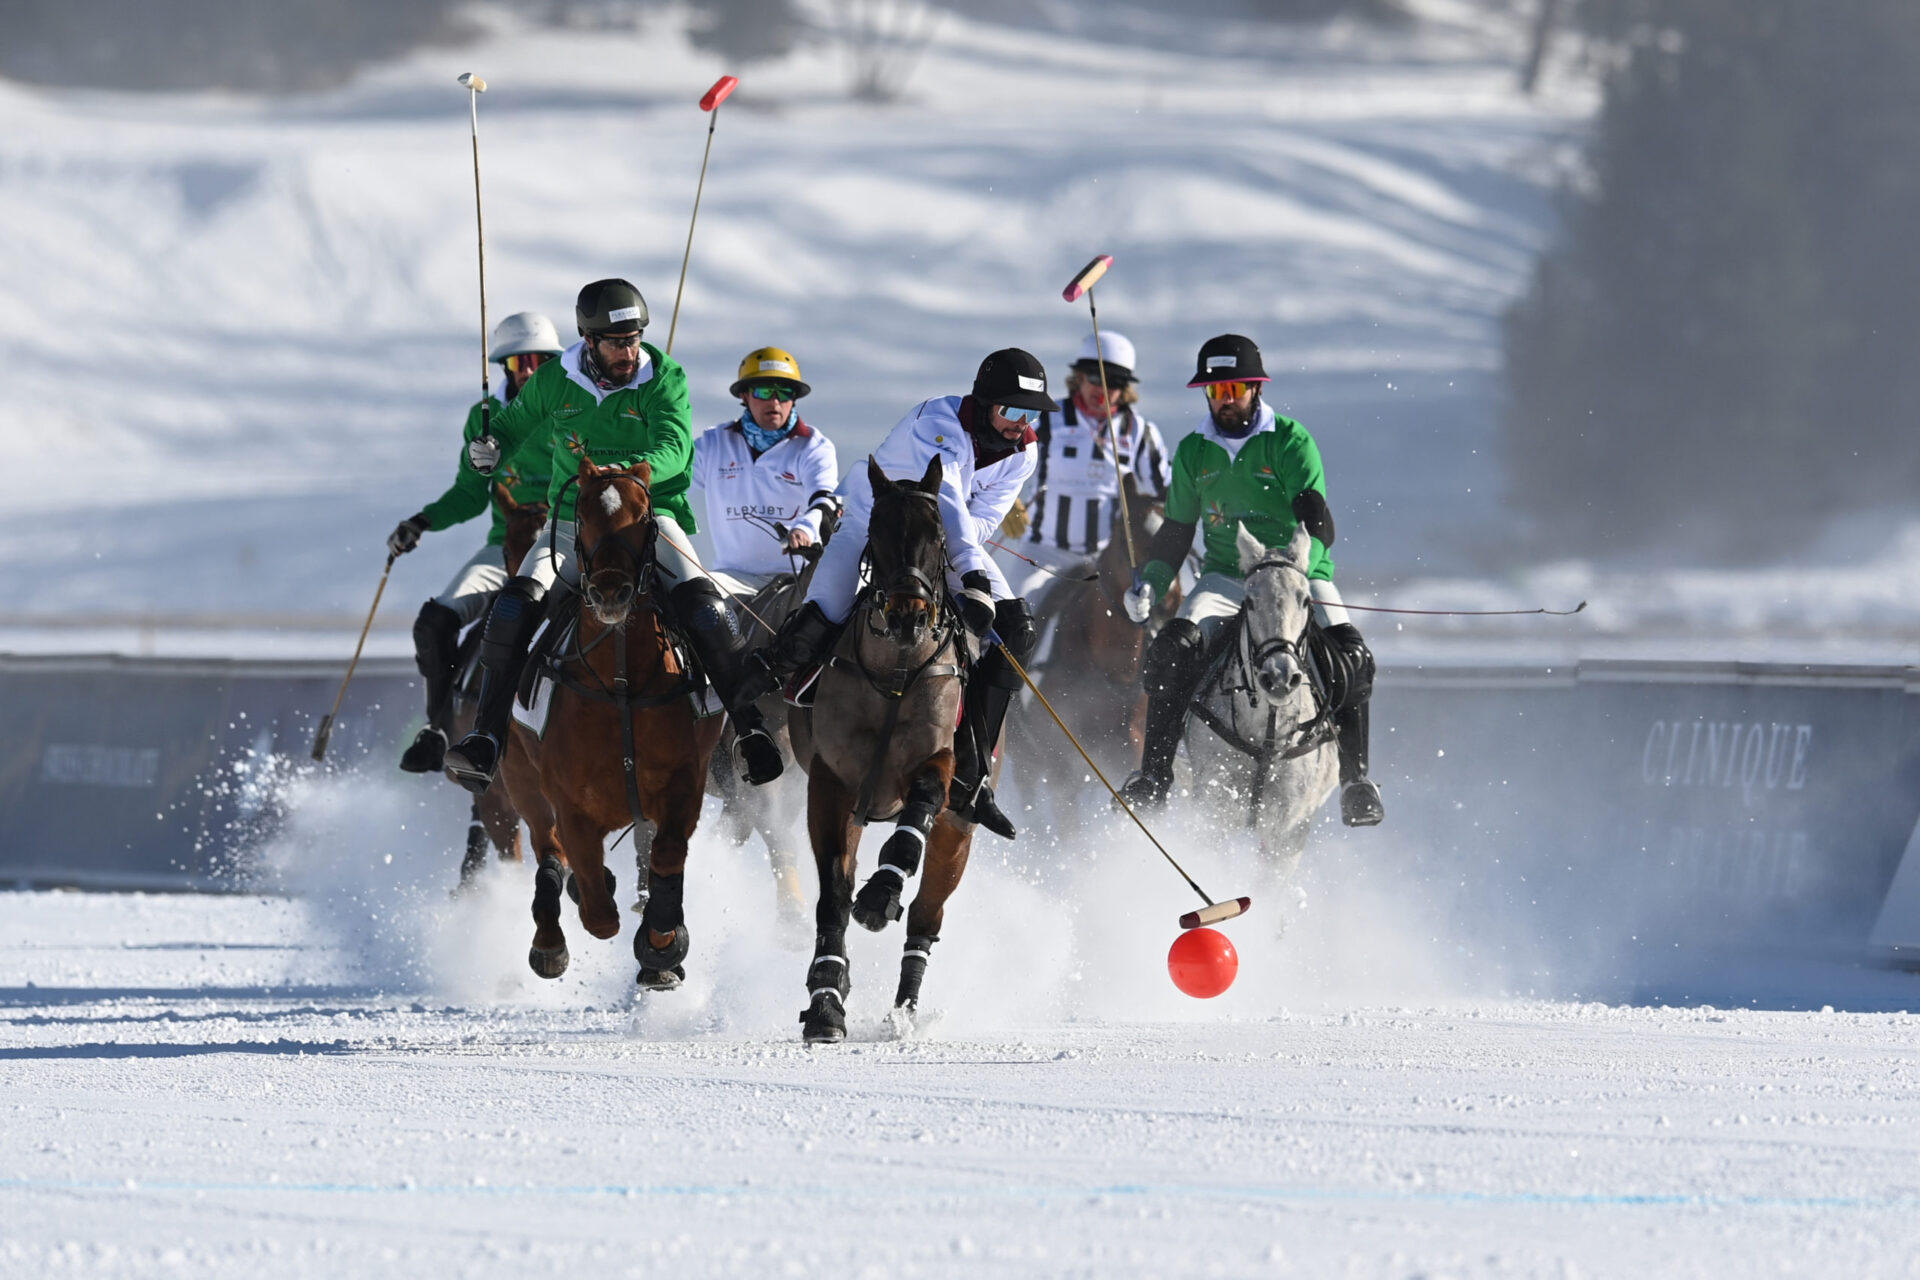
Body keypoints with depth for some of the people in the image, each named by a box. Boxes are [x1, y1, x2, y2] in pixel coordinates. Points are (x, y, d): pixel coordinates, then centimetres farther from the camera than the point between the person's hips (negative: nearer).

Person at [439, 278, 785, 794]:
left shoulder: (664, 377, -5)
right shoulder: (553, 382, 3)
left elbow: (673, 449, -18)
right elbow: (517, 423, 19)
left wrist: (622, 472, -37)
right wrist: (490, 448, -5)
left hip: (651, 514, -2)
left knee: (701, 603, -27)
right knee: (514, 604, -22)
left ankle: (749, 726, -19)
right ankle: (487, 737, -17)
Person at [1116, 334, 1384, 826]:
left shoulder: (1290, 442, -5)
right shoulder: (1193, 453, 9)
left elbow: (1315, 522, -15)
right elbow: (1175, 531, 18)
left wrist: (1296, 568, -34)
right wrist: (1150, 582, 2)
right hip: (1226, 578, 3)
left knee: (1351, 655, -28)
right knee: (1171, 650, -25)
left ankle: (1355, 777, -21)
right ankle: (1154, 774, -19)